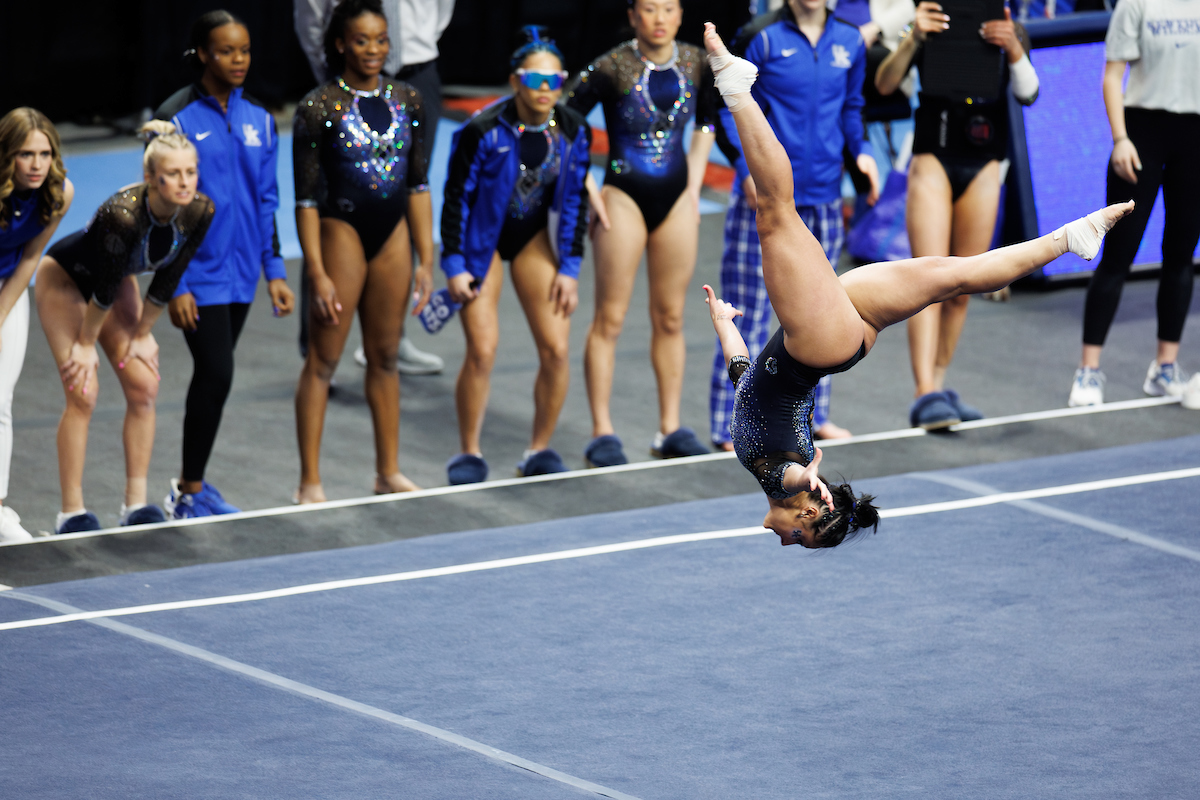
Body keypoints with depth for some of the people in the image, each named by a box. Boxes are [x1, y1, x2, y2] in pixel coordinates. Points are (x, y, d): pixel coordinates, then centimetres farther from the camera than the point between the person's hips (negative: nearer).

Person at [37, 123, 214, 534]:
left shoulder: (199, 212, -24)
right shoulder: (122, 213, -40)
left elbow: (166, 280, -11)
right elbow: (104, 290, -27)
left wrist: (142, 334, -3)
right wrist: (85, 344, -16)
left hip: (117, 277, 6)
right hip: (65, 278, -6)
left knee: (143, 385, -2)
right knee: (83, 392, -12)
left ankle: (137, 504, 5)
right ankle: (71, 513, -5)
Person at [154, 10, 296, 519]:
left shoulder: (259, 120, 7)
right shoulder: (177, 119, -10)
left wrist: (274, 271, 10)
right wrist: (174, 286, -13)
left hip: (240, 273, 5)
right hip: (198, 274, -5)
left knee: (213, 377, 9)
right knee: (216, 374, -12)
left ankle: (193, 487, 19)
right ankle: (187, 495, -2)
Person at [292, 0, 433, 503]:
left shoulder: (406, 100, 5)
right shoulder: (319, 107, -10)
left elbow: (418, 184, 10)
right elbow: (307, 197, -10)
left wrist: (426, 259, 7)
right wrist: (317, 273, -14)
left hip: (393, 234, 5)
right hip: (341, 231, -5)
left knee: (385, 357, 13)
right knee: (323, 360, -2)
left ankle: (389, 472, 22)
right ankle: (310, 483, 2)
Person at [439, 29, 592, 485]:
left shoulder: (573, 132, -10)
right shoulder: (484, 131, -23)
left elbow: (575, 199, 1)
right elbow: (457, 197, -14)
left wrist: (570, 267, 0)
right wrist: (454, 266, -13)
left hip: (535, 237, 4)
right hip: (481, 239, -4)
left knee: (556, 349, -5)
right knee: (482, 352, -10)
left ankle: (540, 452, 12)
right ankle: (469, 455, 8)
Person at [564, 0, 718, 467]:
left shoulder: (695, 65, 1)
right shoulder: (611, 68, -12)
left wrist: (694, 188, 11)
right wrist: (587, 192, -9)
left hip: (676, 199, 4)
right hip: (624, 197, -4)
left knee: (670, 318, 9)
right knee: (609, 318, -3)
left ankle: (670, 429, 17)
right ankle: (602, 433, 2)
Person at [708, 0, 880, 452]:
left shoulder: (849, 42, 6)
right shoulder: (761, 38, -9)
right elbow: (728, 108, -5)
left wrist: (860, 150, 2)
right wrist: (747, 164, -16)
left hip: (824, 195, 5)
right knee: (749, 313, -3)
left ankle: (813, 414, 27)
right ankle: (729, 427, 2)